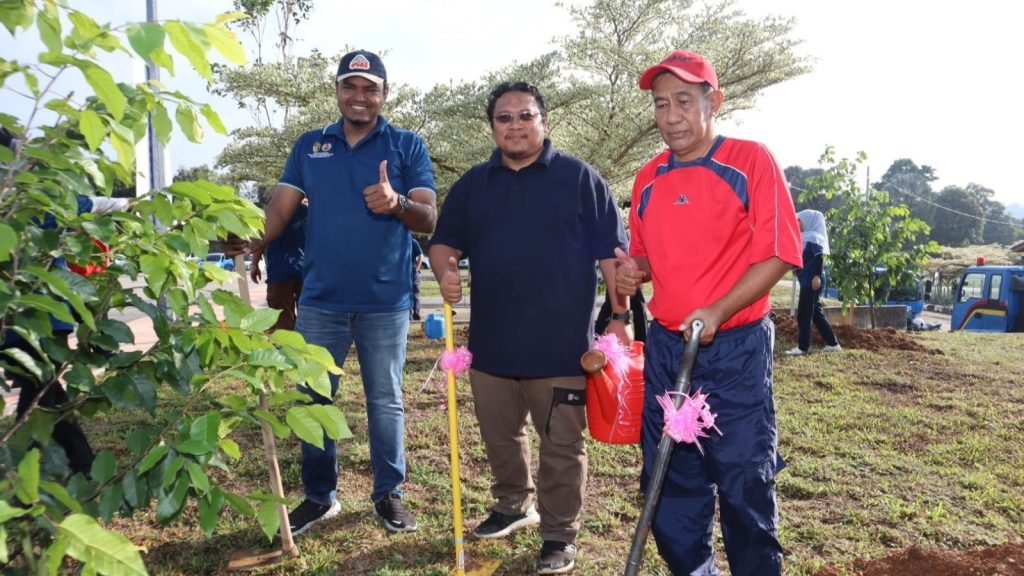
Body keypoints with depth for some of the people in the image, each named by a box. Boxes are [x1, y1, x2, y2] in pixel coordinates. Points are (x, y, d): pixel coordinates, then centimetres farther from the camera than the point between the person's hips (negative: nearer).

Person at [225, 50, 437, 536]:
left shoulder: (407, 146, 0)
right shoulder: (309, 146, 8)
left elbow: (429, 219, -7)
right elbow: (281, 206, 0)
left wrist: (396, 203, -28)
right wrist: (252, 243, -19)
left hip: (385, 301, -2)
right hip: (320, 299, 3)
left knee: (385, 401, 9)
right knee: (313, 399, 9)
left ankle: (388, 493, 24)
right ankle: (319, 496, 25)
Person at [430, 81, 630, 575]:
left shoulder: (580, 178, -1)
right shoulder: (473, 184, 10)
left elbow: (611, 252, -3)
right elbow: (444, 243, 13)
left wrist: (620, 316, -8)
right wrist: (445, 271, -10)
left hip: (562, 344, -4)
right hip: (492, 342, 4)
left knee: (561, 447, 5)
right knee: (500, 439, 18)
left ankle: (560, 535, 20)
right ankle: (513, 506, 40)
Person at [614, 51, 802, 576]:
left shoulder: (751, 162, -6)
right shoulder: (648, 179, 9)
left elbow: (778, 254, -11)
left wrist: (715, 313, -21)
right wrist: (633, 270, -4)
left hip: (736, 347, -5)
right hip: (665, 346, 5)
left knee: (743, 480, 3)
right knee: (667, 476, 12)